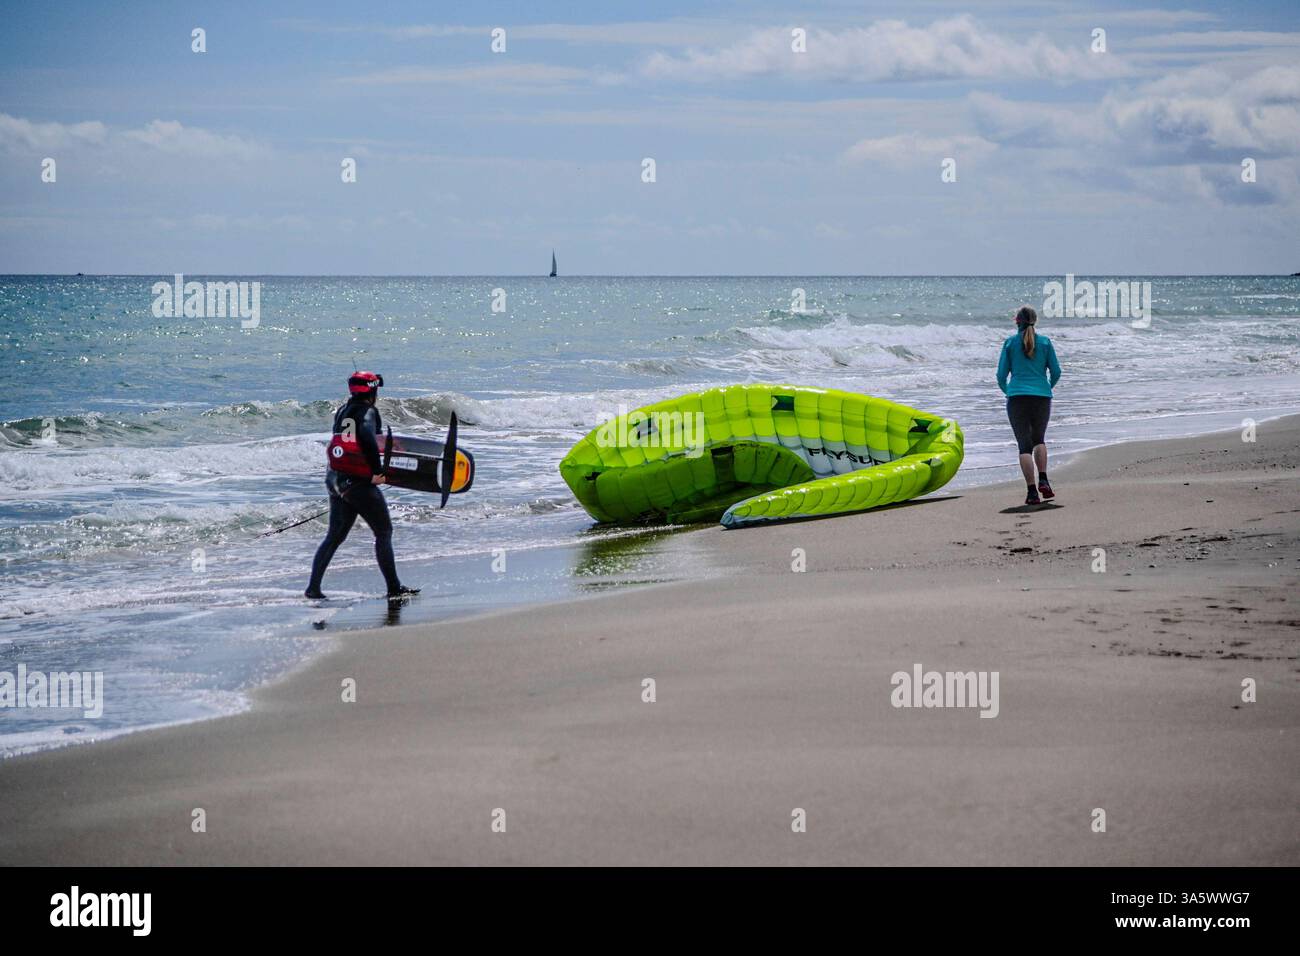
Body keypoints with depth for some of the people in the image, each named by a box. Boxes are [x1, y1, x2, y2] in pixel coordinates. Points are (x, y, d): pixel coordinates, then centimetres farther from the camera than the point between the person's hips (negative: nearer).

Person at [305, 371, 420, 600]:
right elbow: (368, 438, -27)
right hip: (359, 482, -7)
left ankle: (313, 587, 6)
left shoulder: (342, 412, 14)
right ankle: (394, 587, 3)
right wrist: (377, 471, -20)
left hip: (336, 480, 7)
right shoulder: (367, 411, -10)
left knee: (335, 536, 12)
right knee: (384, 532, 3)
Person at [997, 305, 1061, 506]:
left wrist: (1006, 391, 23)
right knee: (1039, 439, 22)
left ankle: (1032, 491, -10)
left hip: (1017, 397, -2)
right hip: (1041, 396, 2)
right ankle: (1043, 480, 4)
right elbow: (1056, 372, 6)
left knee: (1024, 445, -1)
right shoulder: (1045, 342, 4)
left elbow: (1002, 374, 3)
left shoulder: (1010, 343, 2)